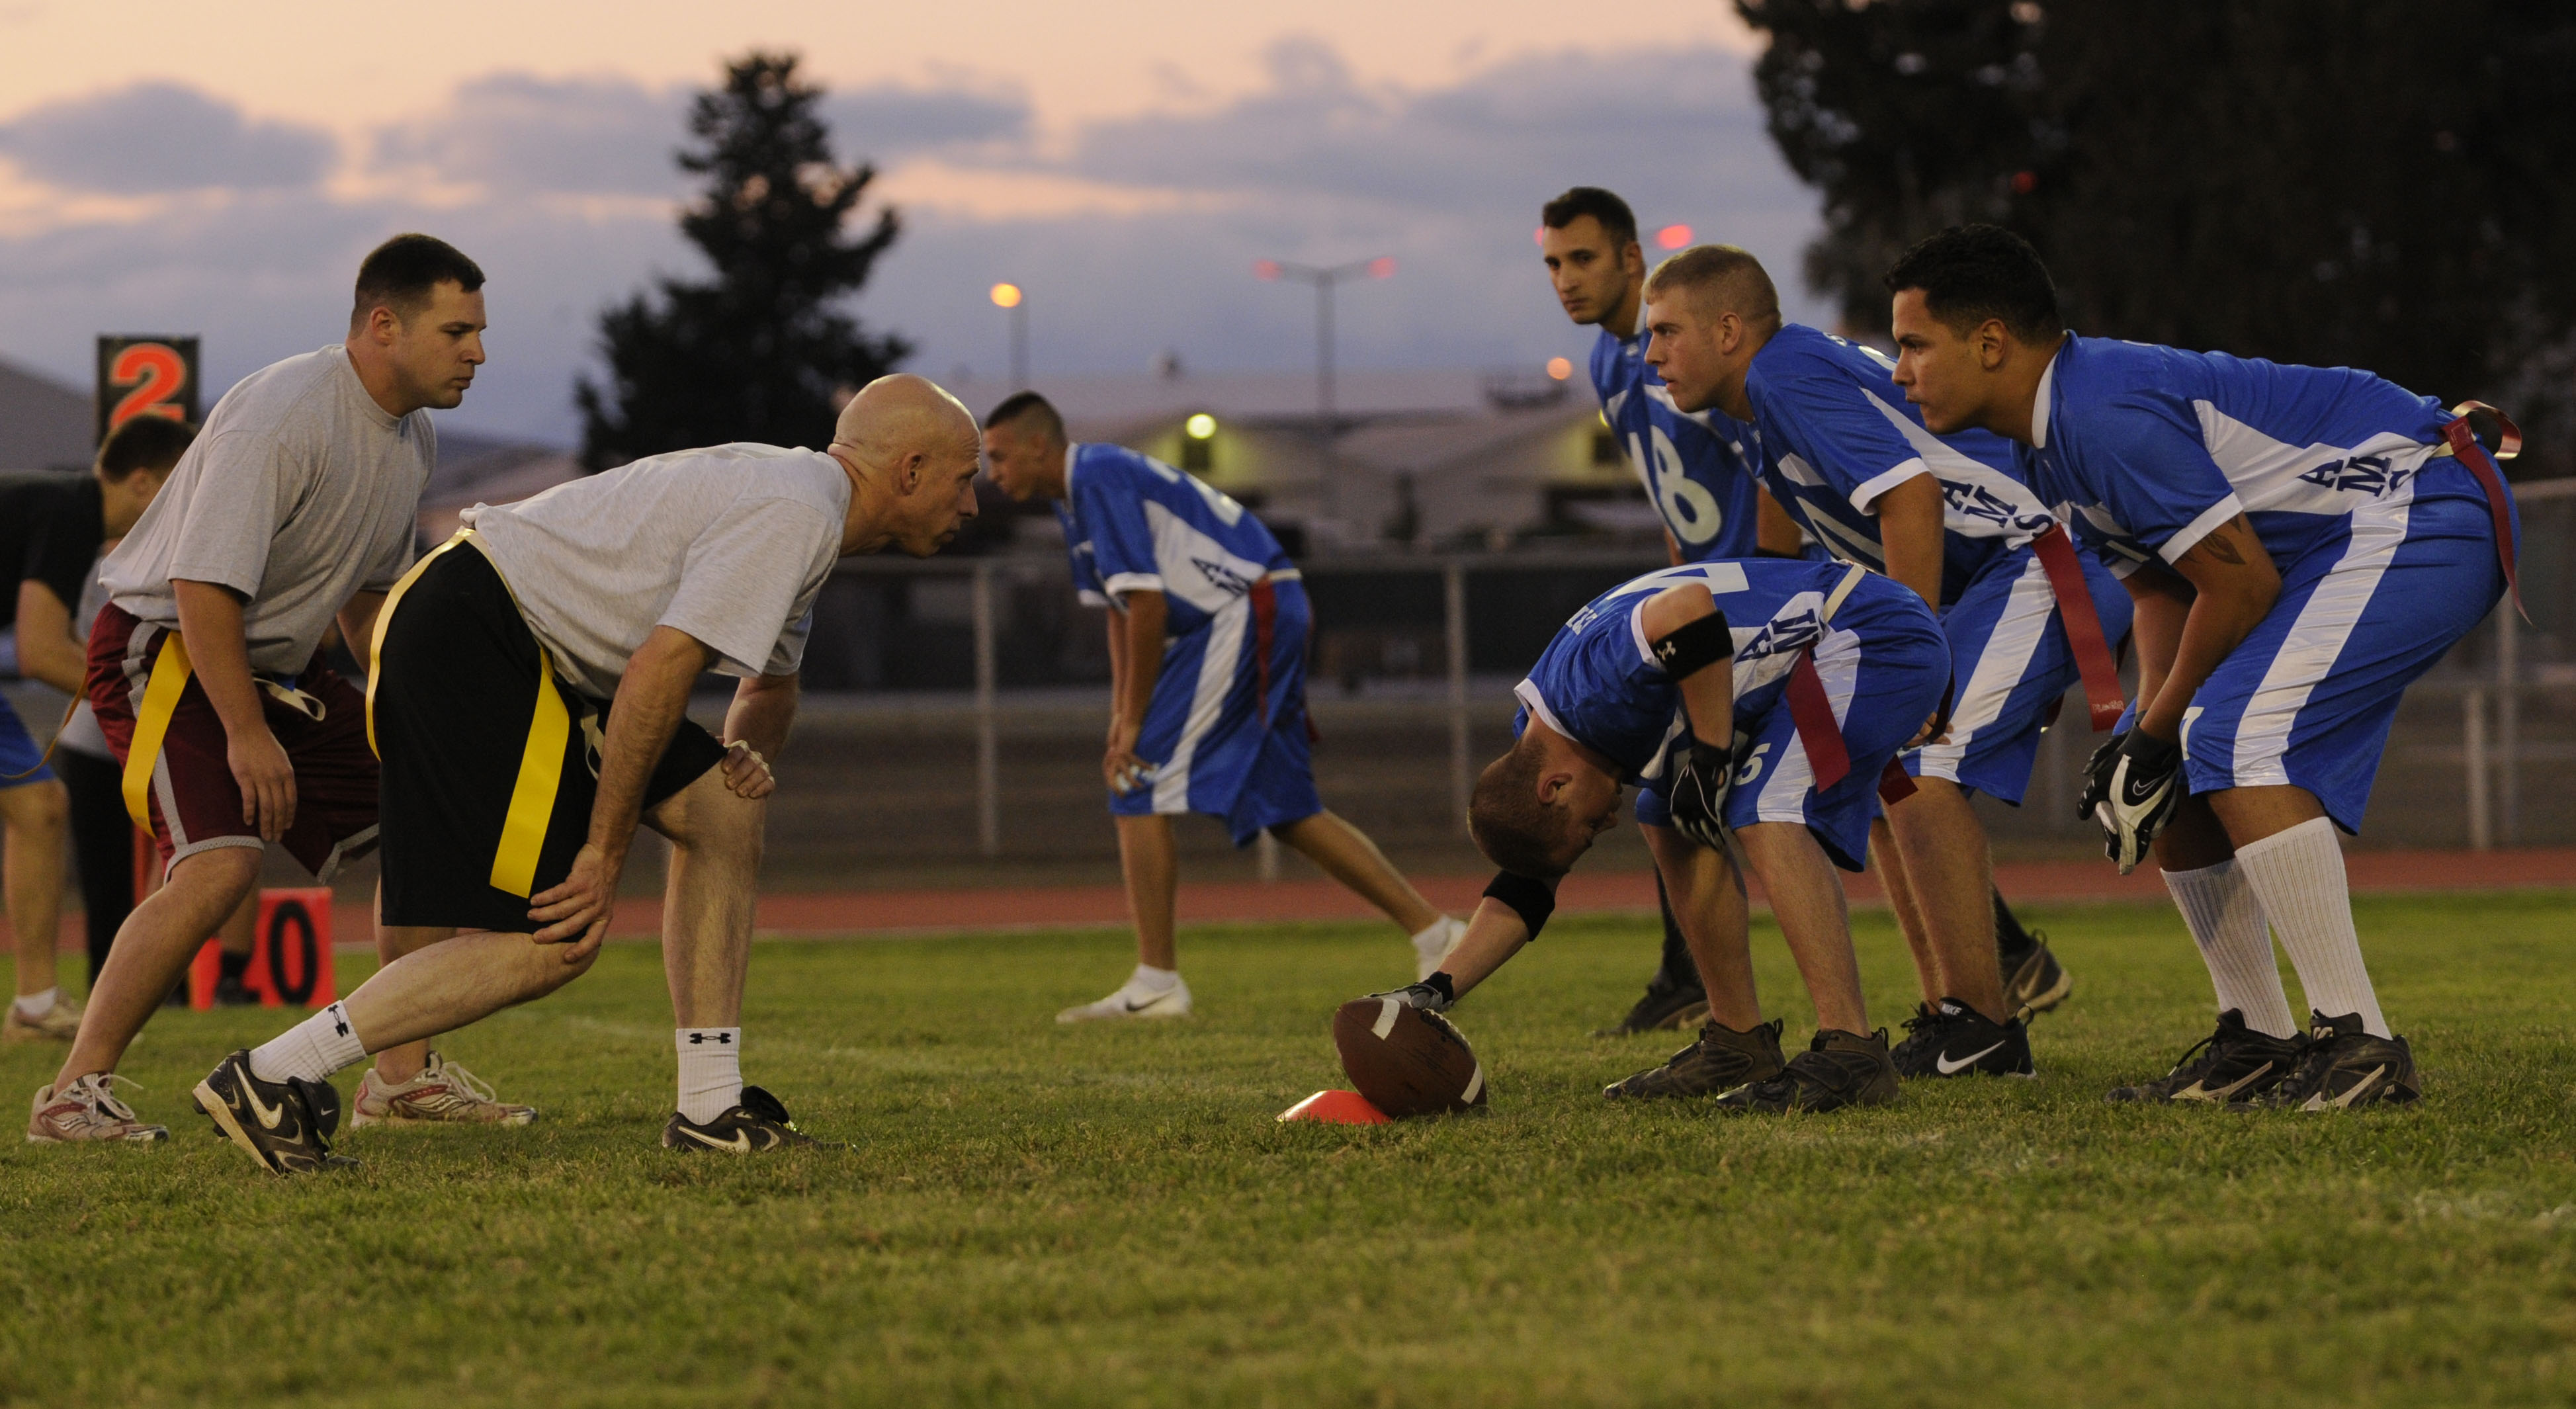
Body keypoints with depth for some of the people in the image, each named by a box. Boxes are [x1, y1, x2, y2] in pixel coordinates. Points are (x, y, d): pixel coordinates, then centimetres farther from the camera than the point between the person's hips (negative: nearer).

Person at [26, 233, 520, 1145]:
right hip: (165, 650, -10)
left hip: (278, 662, 10)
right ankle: (74, 1094, -19)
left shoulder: (412, 437, 6)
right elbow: (203, 585, -28)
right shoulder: (280, 418, -24)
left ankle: (403, 1072, 16)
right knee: (219, 865, -27)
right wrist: (247, 734, -26)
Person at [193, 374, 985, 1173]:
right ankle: (269, 1077, -14)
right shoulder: (793, 514, -14)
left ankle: (710, 1108, 10)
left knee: (722, 809, 9)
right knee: (553, 943, -14)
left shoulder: (801, 507, 19)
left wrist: (748, 749, 9)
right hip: (472, 635, -11)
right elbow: (658, 670, -21)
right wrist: (607, 852, -17)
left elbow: (773, 683, 33)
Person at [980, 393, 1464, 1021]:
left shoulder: (1101, 478, -15)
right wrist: (1120, 718, 13)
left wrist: (1135, 725, -14)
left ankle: (1156, 983, -11)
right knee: (1284, 807, 13)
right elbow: (1119, 610, 21)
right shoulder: (1076, 497, 16)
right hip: (1264, 619, 10)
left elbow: (1148, 604, -19)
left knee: (1139, 782, -11)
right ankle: (1432, 932, 15)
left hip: (1246, 611, -10)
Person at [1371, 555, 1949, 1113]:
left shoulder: (1591, 693, -25)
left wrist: (1710, 758, -30)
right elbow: (1525, 890, 11)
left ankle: (1850, 1052, -28)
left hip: (1875, 640, -10)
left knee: (1768, 825, -25)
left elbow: (1688, 609, -41)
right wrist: (1435, 990, 2)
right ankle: (1738, 1043, 16)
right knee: (1674, 831, 11)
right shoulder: (1535, 741, 5)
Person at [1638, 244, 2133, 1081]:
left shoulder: (1792, 374, -14)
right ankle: (1949, 1017, 13)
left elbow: (1912, 495, -23)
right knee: (1883, 780, 13)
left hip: (2037, 568, -11)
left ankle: (1983, 1031, -13)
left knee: (1922, 777, -16)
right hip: (1982, 586, 11)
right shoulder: (1776, 393, 16)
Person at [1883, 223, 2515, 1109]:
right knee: (2181, 772, 9)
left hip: (2424, 514, -11)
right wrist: (2146, 731, -2)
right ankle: (2259, 1043, 15)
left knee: (2236, 741, -24)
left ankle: (2358, 1044, -23)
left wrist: (2158, 733, -10)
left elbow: (2243, 582, -21)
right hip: (2338, 545, 11)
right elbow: (2163, 595, 14)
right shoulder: (2056, 441, 10)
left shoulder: (2108, 414, -23)